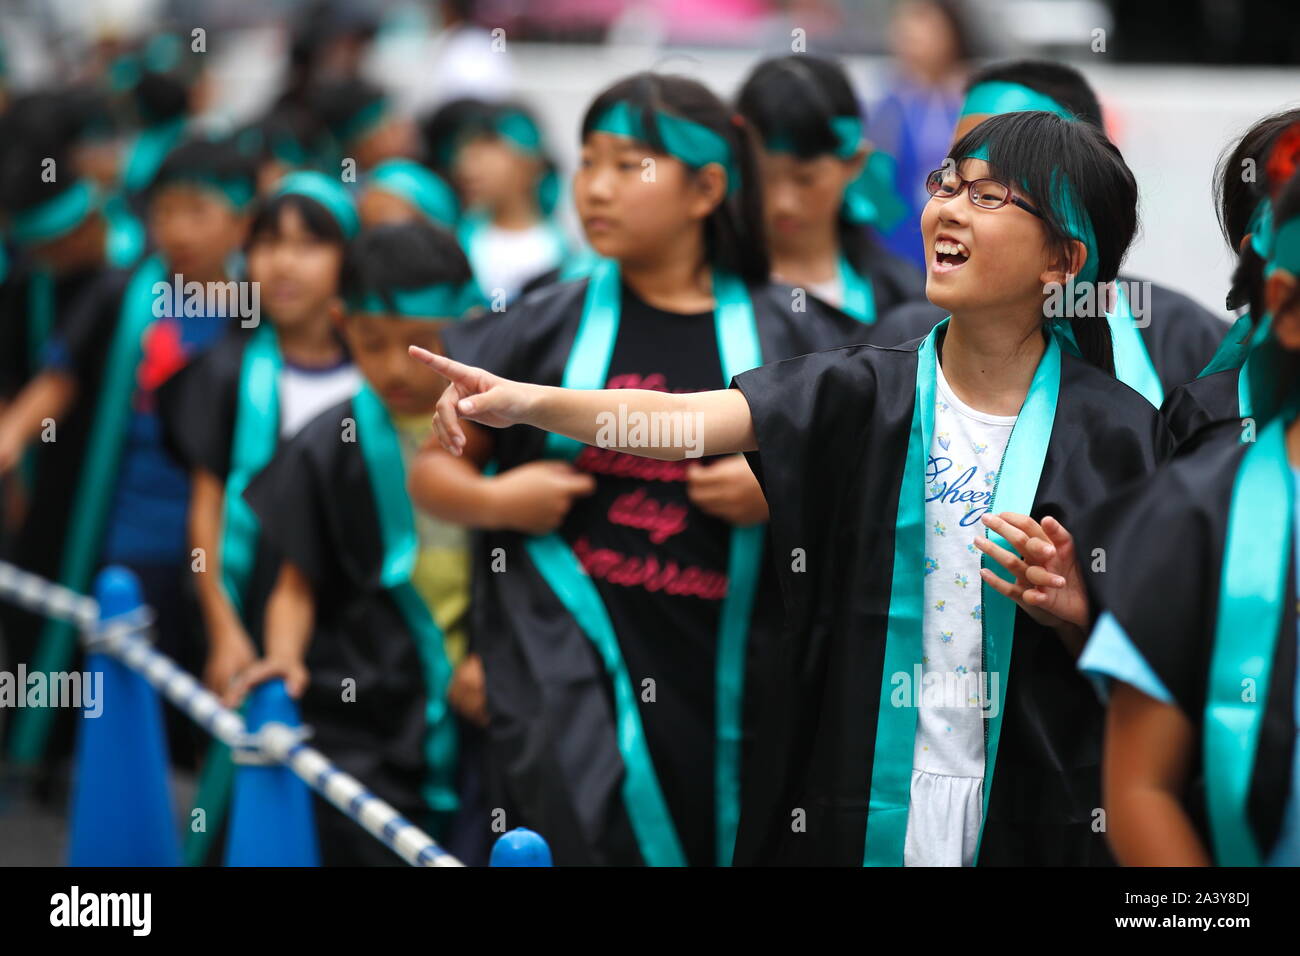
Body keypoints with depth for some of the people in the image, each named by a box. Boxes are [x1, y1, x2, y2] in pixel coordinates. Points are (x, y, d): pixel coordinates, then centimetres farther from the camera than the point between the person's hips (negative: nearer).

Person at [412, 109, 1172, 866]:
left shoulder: (1114, 430, -4)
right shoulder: (864, 394, 0)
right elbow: (680, 420, -14)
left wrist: (1068, 608, -19)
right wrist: (528, 401, -27)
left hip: (1031, 820, -1)